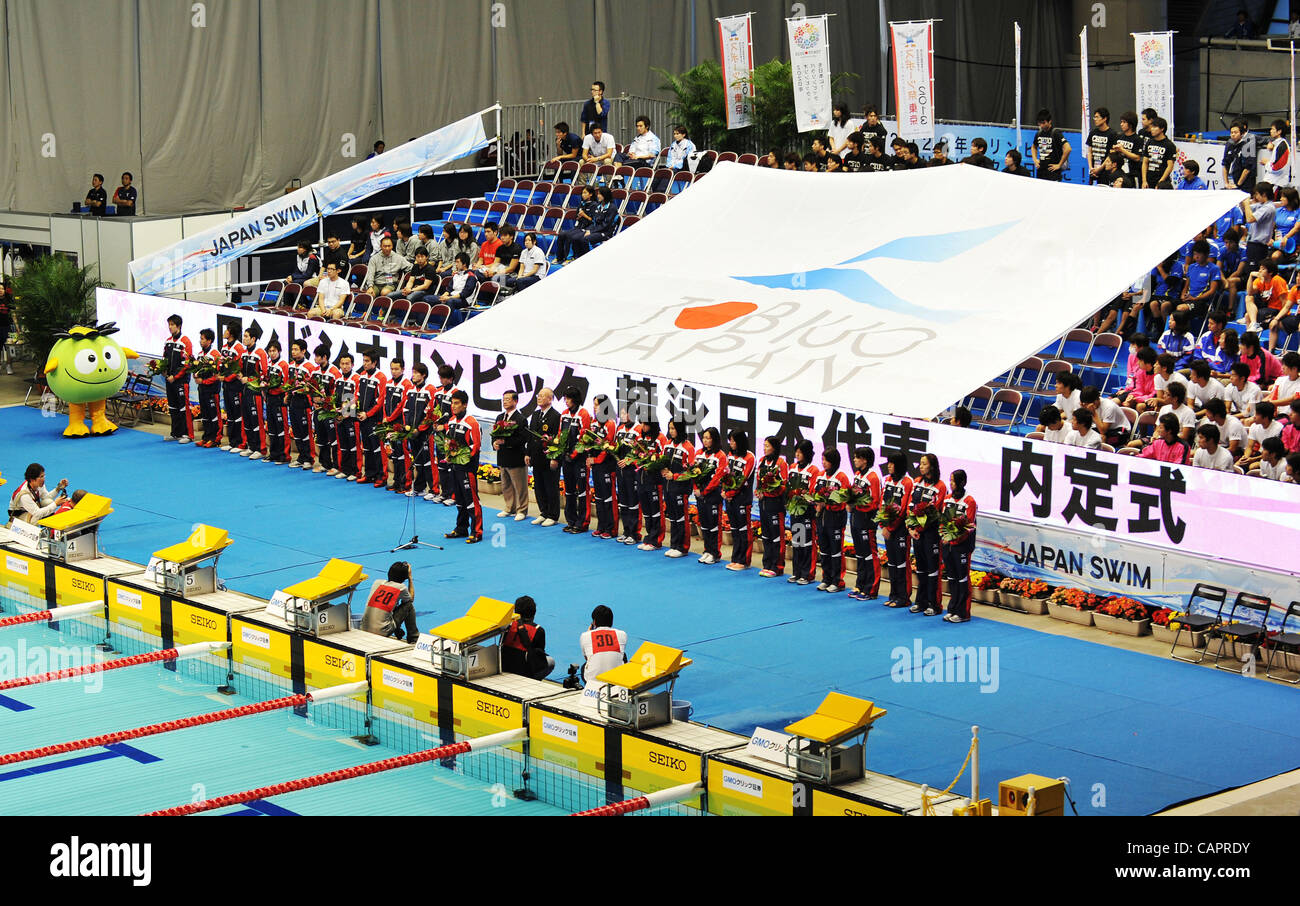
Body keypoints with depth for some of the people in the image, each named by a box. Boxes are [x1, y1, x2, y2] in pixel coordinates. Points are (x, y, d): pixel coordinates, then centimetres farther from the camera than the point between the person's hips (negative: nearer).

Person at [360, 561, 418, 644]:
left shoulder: (377, 582, 9)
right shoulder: (401, 588, -3)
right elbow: (411, 598, 21)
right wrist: (410, 577, 26)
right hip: (382, 632, -5)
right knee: (408, 605, 13)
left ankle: (397, 632, 41)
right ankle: (413, 639, 22)